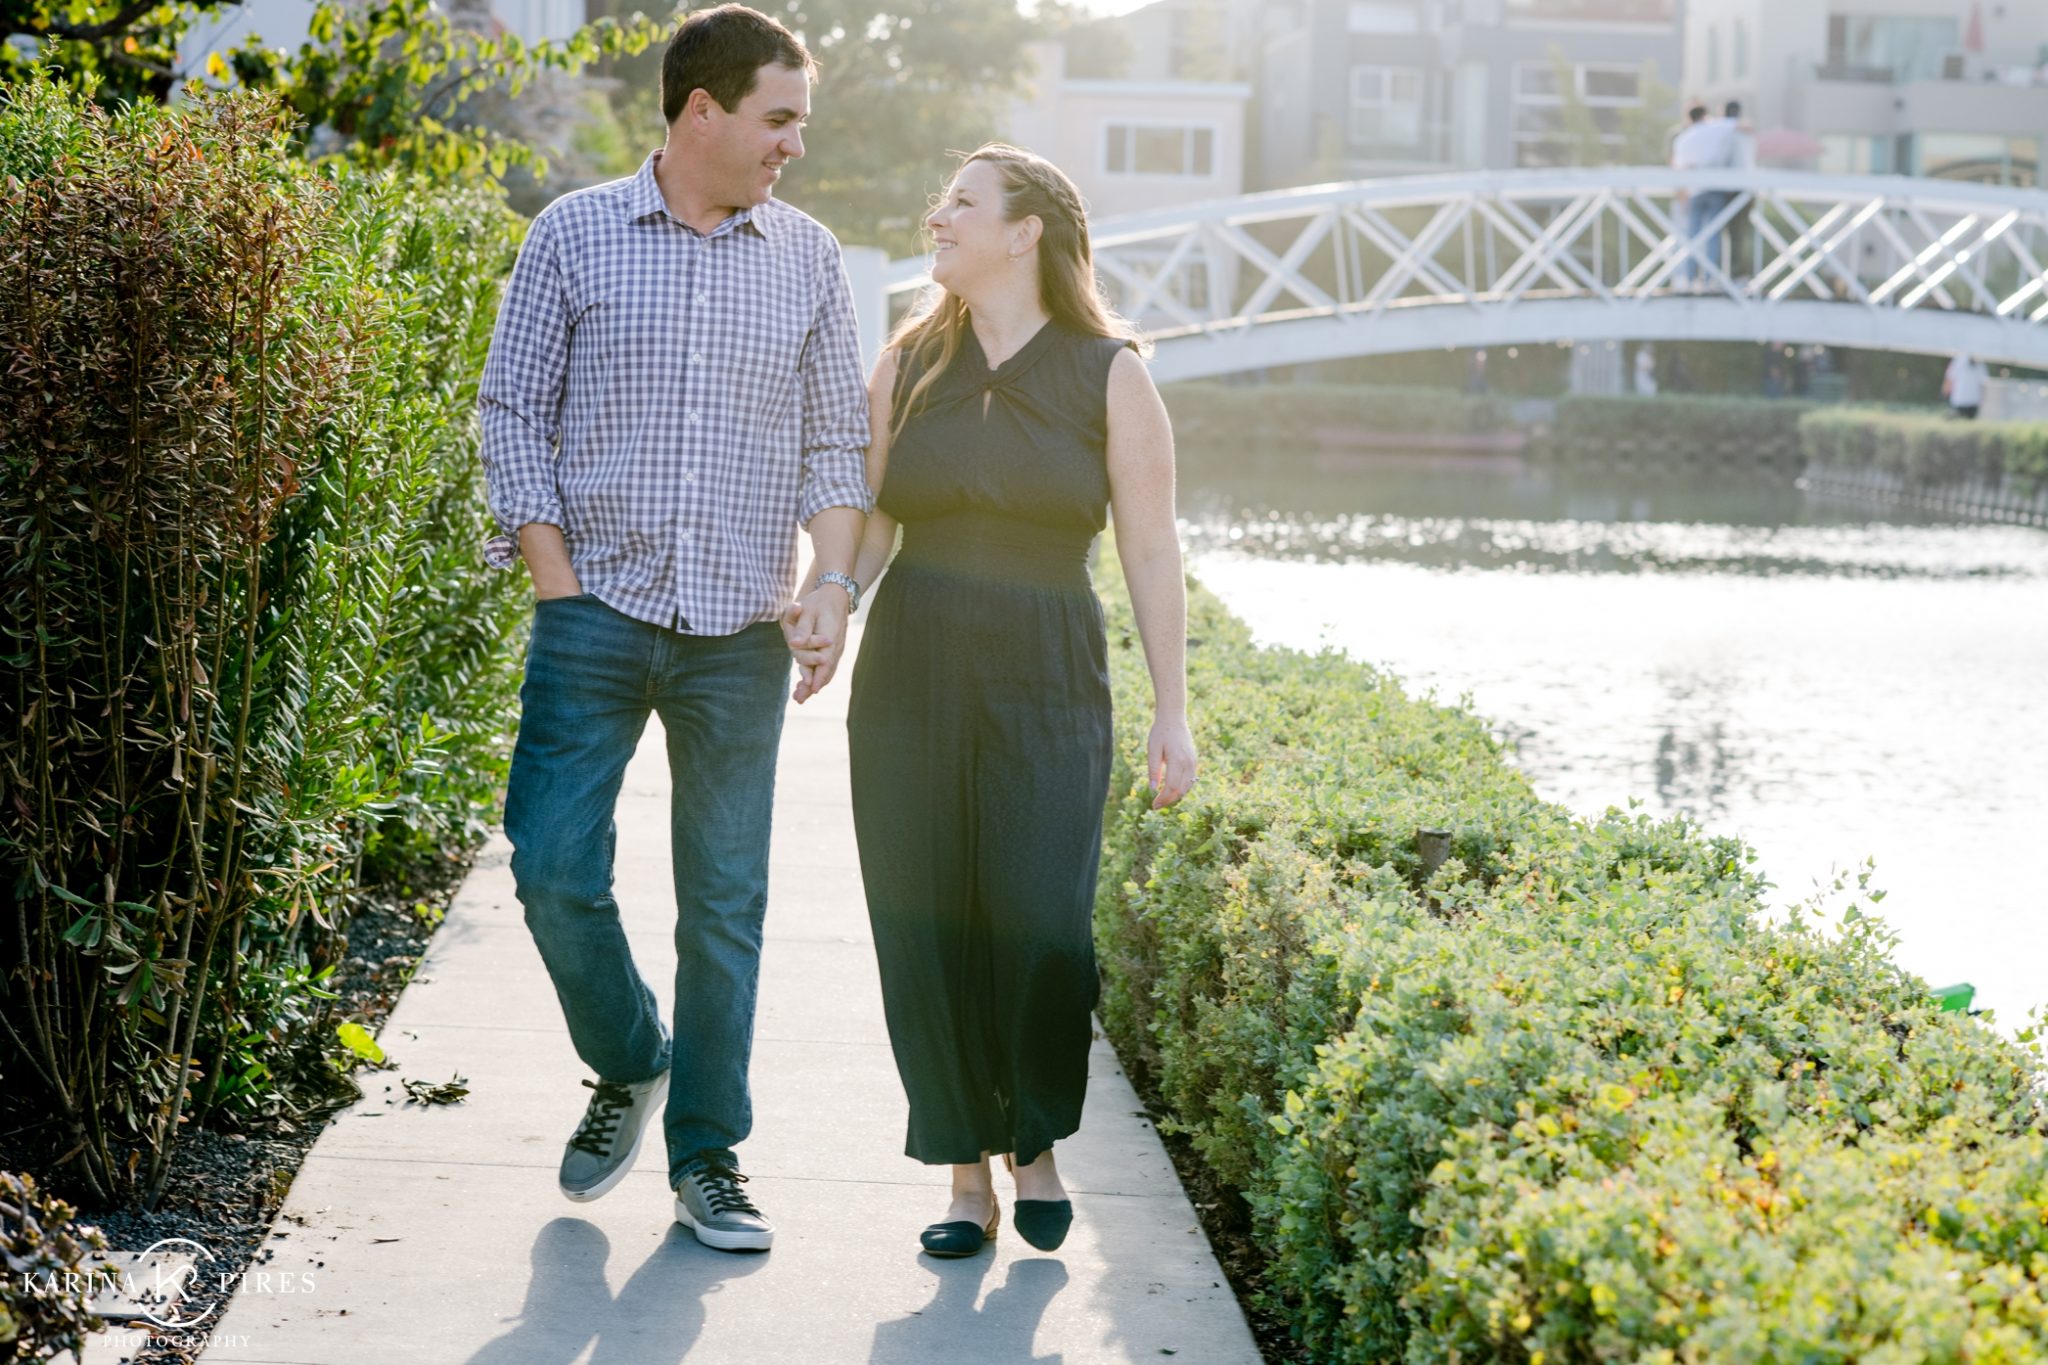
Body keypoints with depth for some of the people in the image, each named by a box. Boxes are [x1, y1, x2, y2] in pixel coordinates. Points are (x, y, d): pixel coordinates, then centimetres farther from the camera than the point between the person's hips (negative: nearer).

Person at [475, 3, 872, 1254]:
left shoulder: (808, 259, 8)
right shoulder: (575, 237, 1)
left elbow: (839, 438, 10)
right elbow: (514, 415, 2)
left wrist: (832, 582, -5)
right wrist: (558, 586, -6)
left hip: (740, 634, 2)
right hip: (597, 614, -1)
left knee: (726, 900, 4)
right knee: (556, 869, -6)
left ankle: (707, 1154, 15)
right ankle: (627, 1066, 22)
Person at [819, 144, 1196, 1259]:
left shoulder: (1108, 375, 3)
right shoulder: (909, 363, 11)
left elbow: (1151, 552, 2)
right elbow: (865, 524, 13)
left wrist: (1172, 713, -1)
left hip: (1047, 686, -3)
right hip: (910, 677, 3)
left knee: (1039, 927, -11)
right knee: (925, 931, -1)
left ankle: (1036, 1146, 14)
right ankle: (968, 1175, 12)